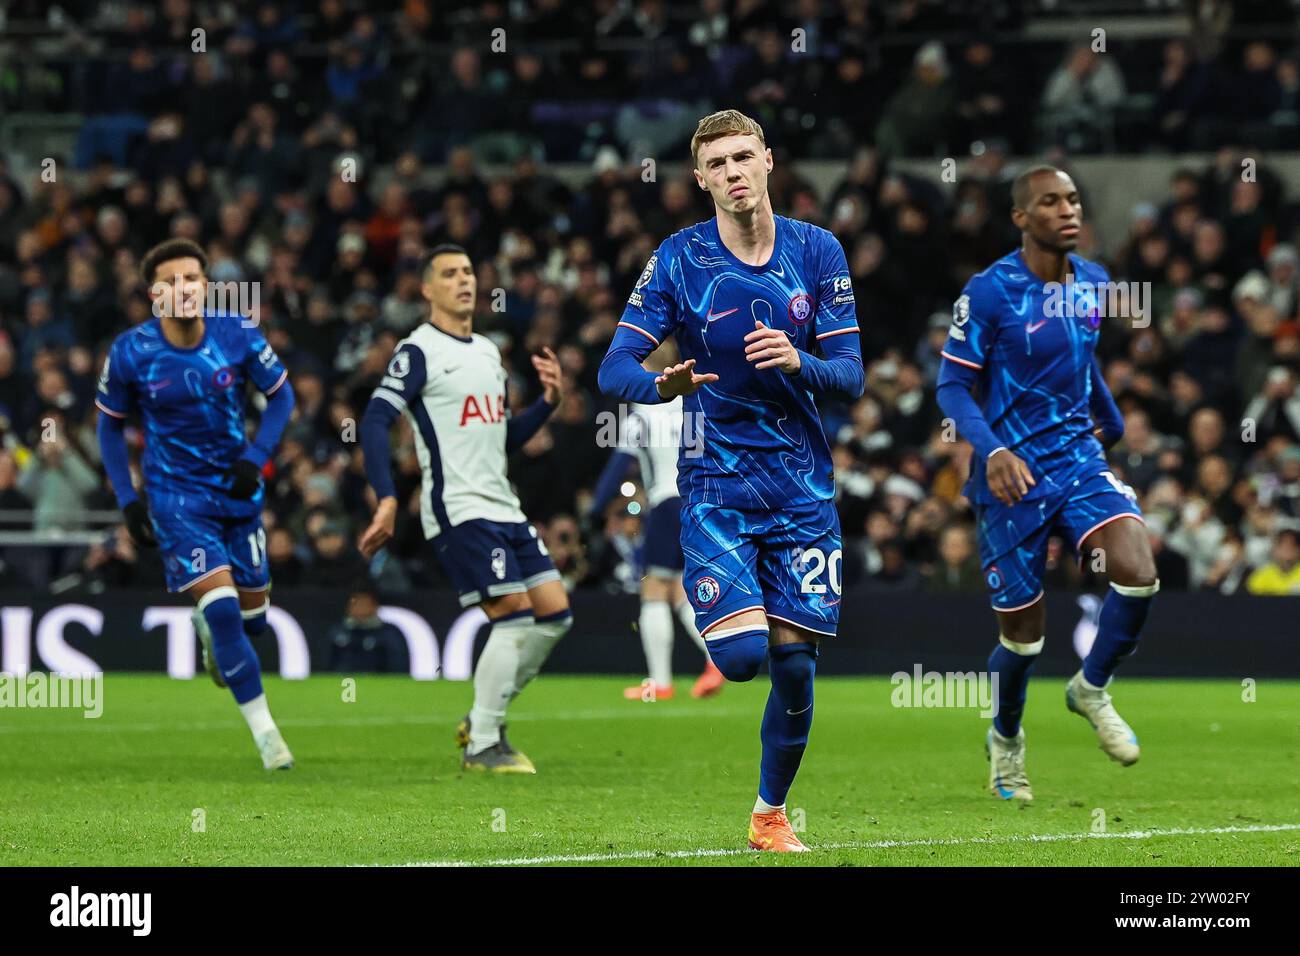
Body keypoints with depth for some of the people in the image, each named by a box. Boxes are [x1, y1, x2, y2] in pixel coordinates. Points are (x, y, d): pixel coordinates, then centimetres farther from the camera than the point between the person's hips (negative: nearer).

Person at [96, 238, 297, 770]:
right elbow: (110, 425, 2)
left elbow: (281, 394, 3)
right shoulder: (130, 353, -13)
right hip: (177, 495, -3)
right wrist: (127, 501, -5)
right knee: (222, 607, -17)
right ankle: (264, 732, -9)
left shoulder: (238, 336, -11)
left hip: (237, 488, 3)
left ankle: (211, 631, 50)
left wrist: (256, 457, -11)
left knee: (253, 616, 11)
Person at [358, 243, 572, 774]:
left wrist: (548, 402, 8)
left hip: (503, 507, 8)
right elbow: (375, 422, -15)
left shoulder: (488, 352, 19)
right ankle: (483, 745, -5)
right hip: (458, 508, -8)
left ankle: (482, 718, 17)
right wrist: (387, 499, -25)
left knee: (554, 612, 3)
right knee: (514, 611, -15)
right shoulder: (418, 351, -6)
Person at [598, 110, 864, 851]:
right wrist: (663, 384, -30)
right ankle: (720, 616, 18)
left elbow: (852, 375, 0)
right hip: (716, 481, -2)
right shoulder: (679, 261, -5)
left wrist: (799, 362, -22)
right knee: (743, 655, -19)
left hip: (803, 485, 2)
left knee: (796, 663, 0)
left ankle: (772, 813, 21)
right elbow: (614, 369, -7)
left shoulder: (818, 252, 1)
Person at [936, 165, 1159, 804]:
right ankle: (1005, 739, 33)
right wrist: (992, 450, -27)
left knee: (1137, 572, -20)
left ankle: (1092, 689, 7)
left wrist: (1111, 421, 35)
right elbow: (953, 385, -12)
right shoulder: (989, 292, -13)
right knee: (1024, 632, 3)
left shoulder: (1093, 284, 5)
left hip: (1080, 458, 4)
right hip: (1013, 475, -4)